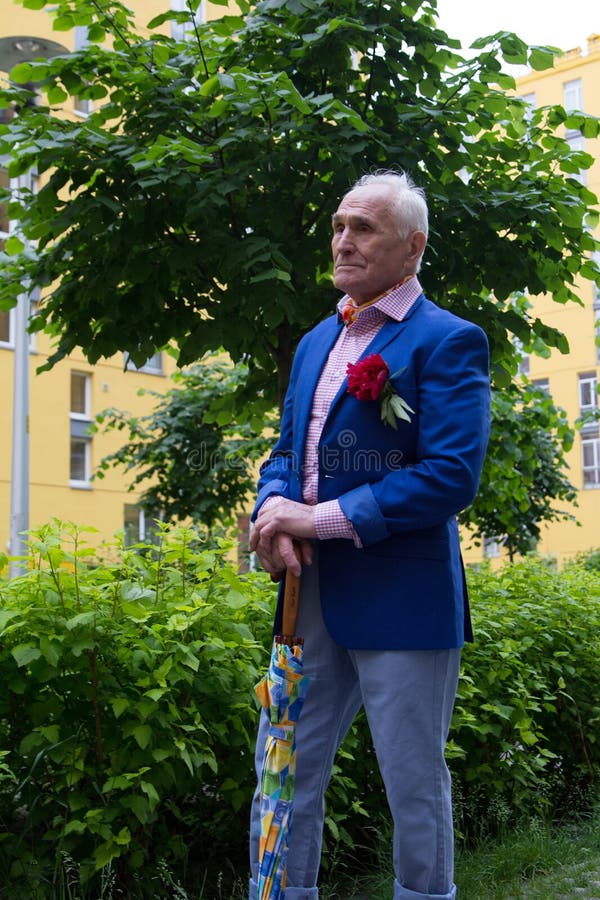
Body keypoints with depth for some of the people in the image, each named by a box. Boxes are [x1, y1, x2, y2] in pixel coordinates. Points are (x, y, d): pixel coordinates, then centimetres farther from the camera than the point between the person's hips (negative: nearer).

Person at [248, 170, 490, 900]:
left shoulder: (447, 341, -8)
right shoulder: (315, 343, 16)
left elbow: (453, 475, -18)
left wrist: (318, 519, -19)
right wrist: (274, 510, -6)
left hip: (401, 600, -7)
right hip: (312, 597, 7)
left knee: (415, 789, 7)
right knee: (283, 779, 12)